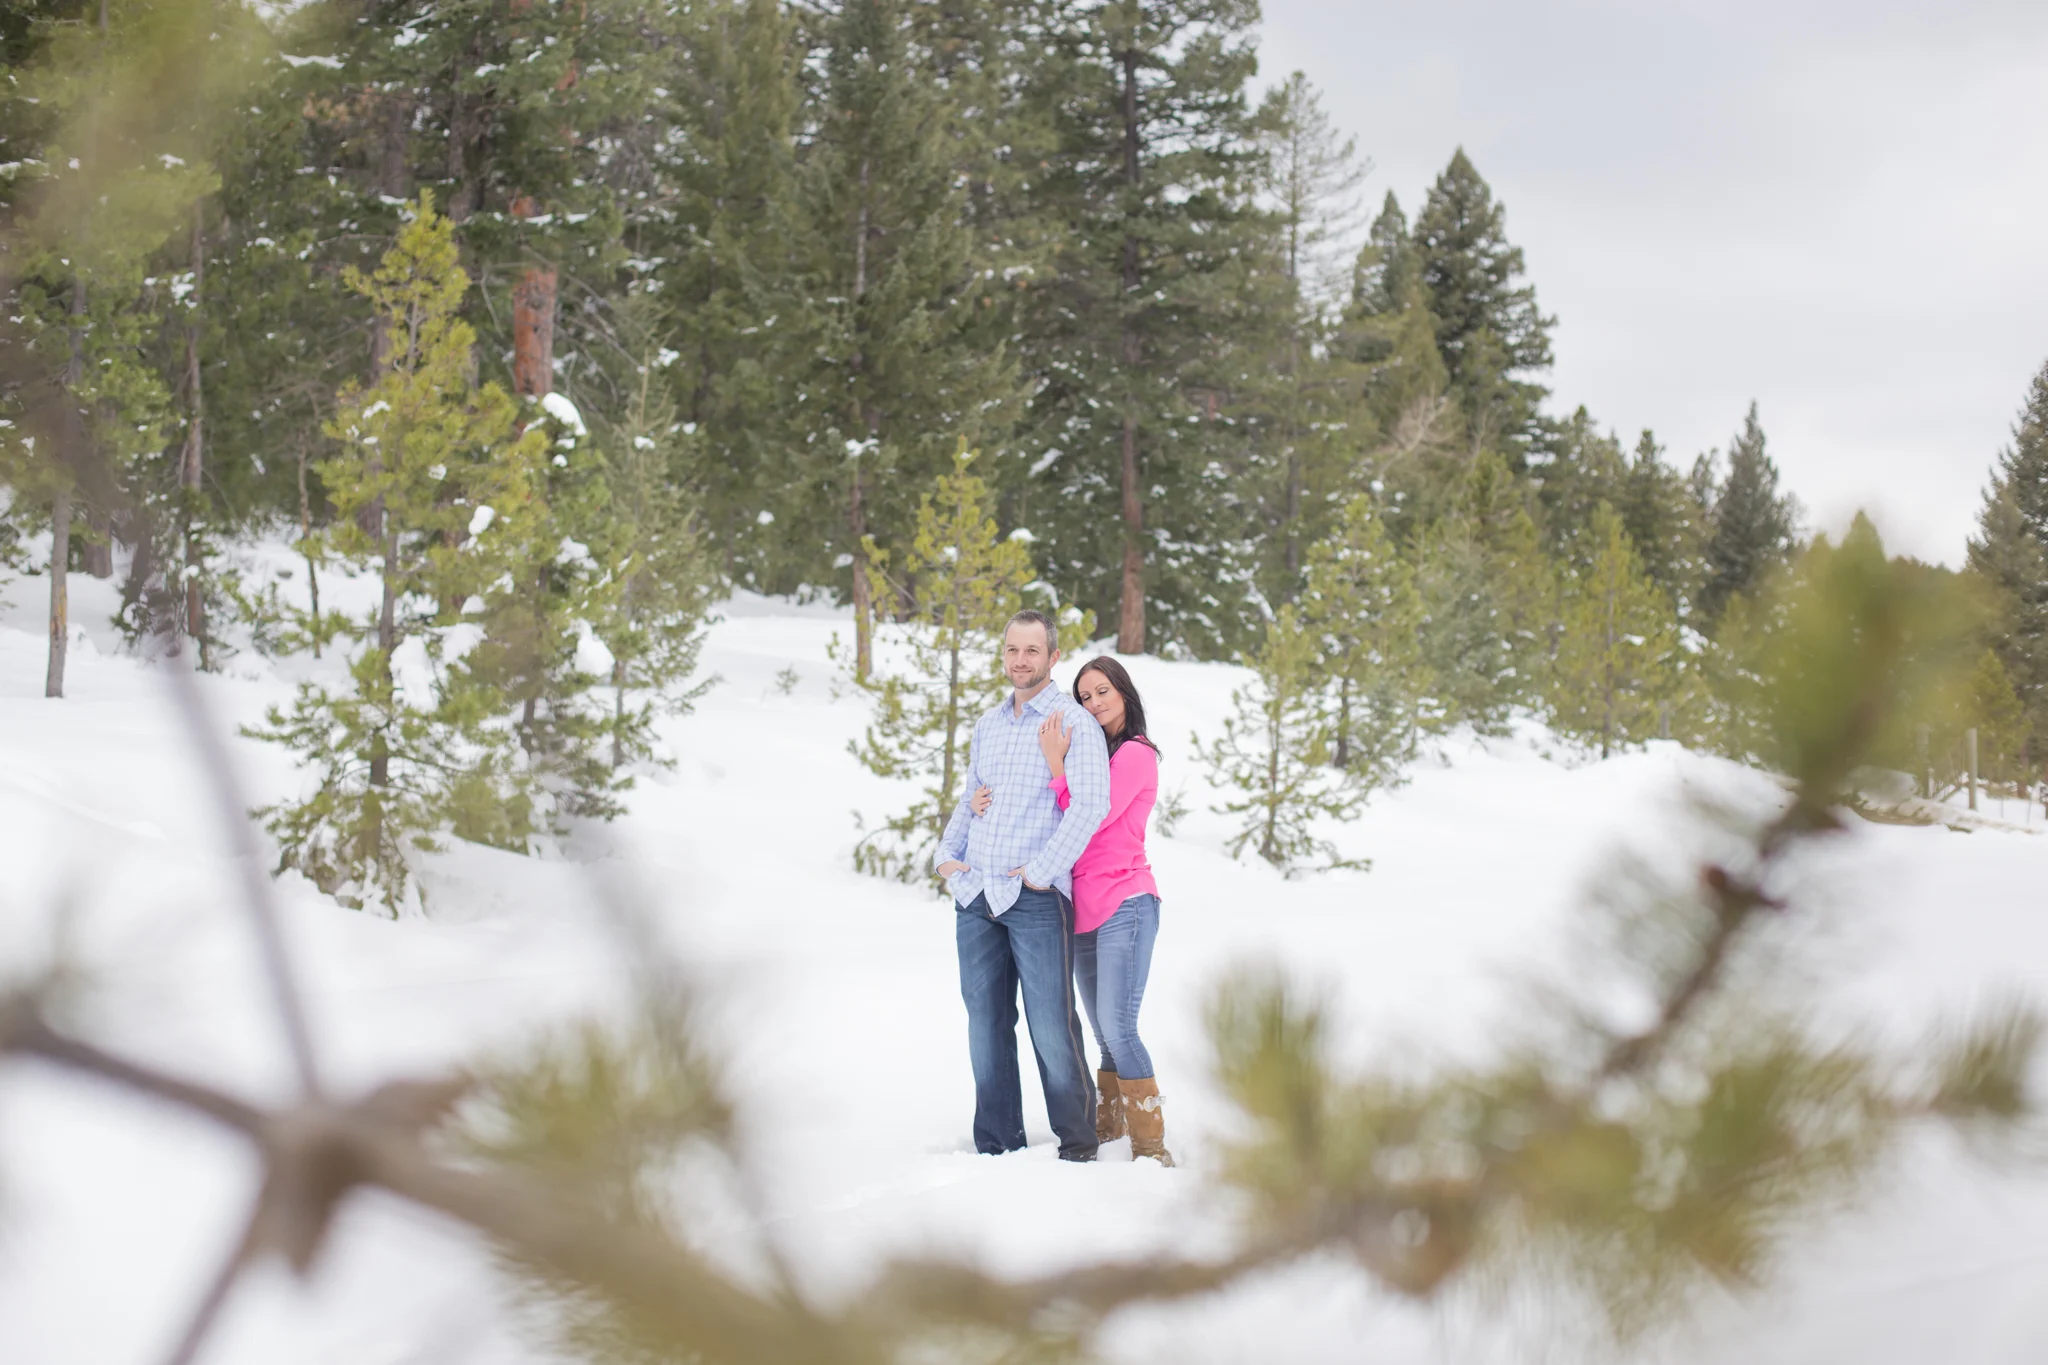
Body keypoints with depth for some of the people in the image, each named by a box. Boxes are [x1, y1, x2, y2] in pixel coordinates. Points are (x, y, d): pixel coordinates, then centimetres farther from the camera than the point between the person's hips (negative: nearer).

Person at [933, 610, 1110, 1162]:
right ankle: (996, 1142, 17)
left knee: (1051, 1026, -5)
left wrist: (1041, 870, -17)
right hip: (975, 897, 6)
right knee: (986, 1023, 8)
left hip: (1037, 899, -6)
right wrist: (946, 853, 12)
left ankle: (1077, 1143, 7)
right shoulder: (987, 725, 19)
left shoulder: (1073, 722, -4)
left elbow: (1091, 804, -16)